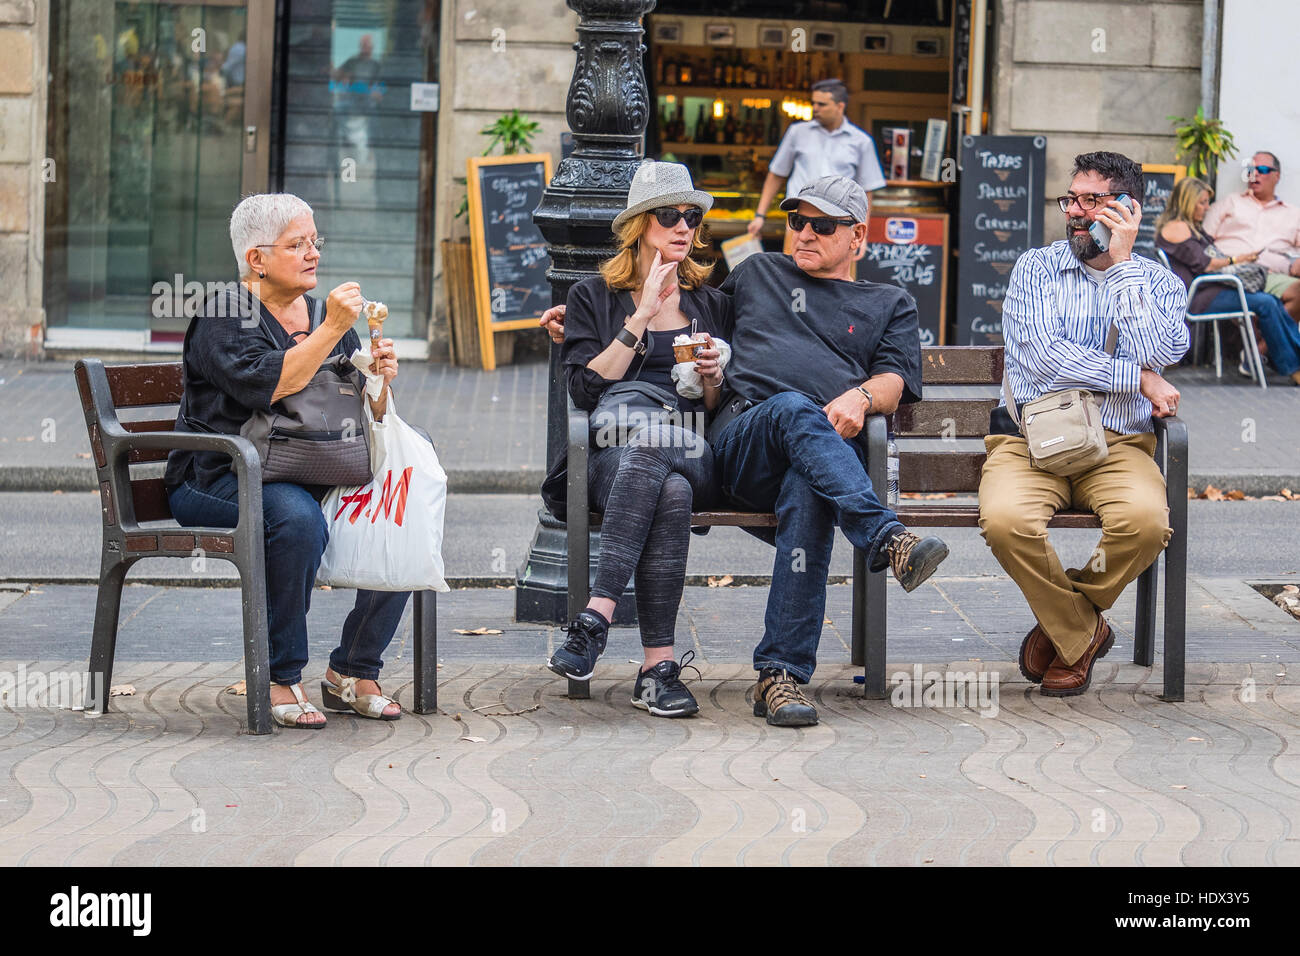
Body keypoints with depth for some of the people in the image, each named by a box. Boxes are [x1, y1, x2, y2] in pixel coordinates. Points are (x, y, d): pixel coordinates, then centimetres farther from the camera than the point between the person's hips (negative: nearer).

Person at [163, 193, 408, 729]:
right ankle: (278, 679, -24)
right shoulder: (225, 318, -5)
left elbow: (367, 417, 14)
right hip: (218, 479, -6)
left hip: (313, 477, 7)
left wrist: (379, 382, -7)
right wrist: (331, 331, -23)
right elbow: (268, 387, -24)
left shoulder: (327, 314, 16)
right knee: (297, 517, -37)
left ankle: (353, 671, -6)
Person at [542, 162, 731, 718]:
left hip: (695, 459, 1)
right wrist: (642, 317, -3)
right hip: (611, 458, -1)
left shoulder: (711, 306, 23)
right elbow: (587, 390, 0)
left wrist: (712, 379, -1)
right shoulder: (593, 298, 16)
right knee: (670, 491, -38)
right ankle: (659, 664, -43)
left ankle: (597, 617, -45)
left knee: (648, 452, -37)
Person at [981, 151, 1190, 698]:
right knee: (1005, 520, -33)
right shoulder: (1036, 269, 10)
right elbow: (1042, 356, -6)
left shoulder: (1160, 285, 12)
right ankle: (1082, 634, -5)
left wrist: (1122, 264, -6)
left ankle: (1062, 625, -4)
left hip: (1119, 446, 0)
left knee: (1146, 520, -34)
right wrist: (1139, 379, -6)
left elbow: (1158, 356, -9)